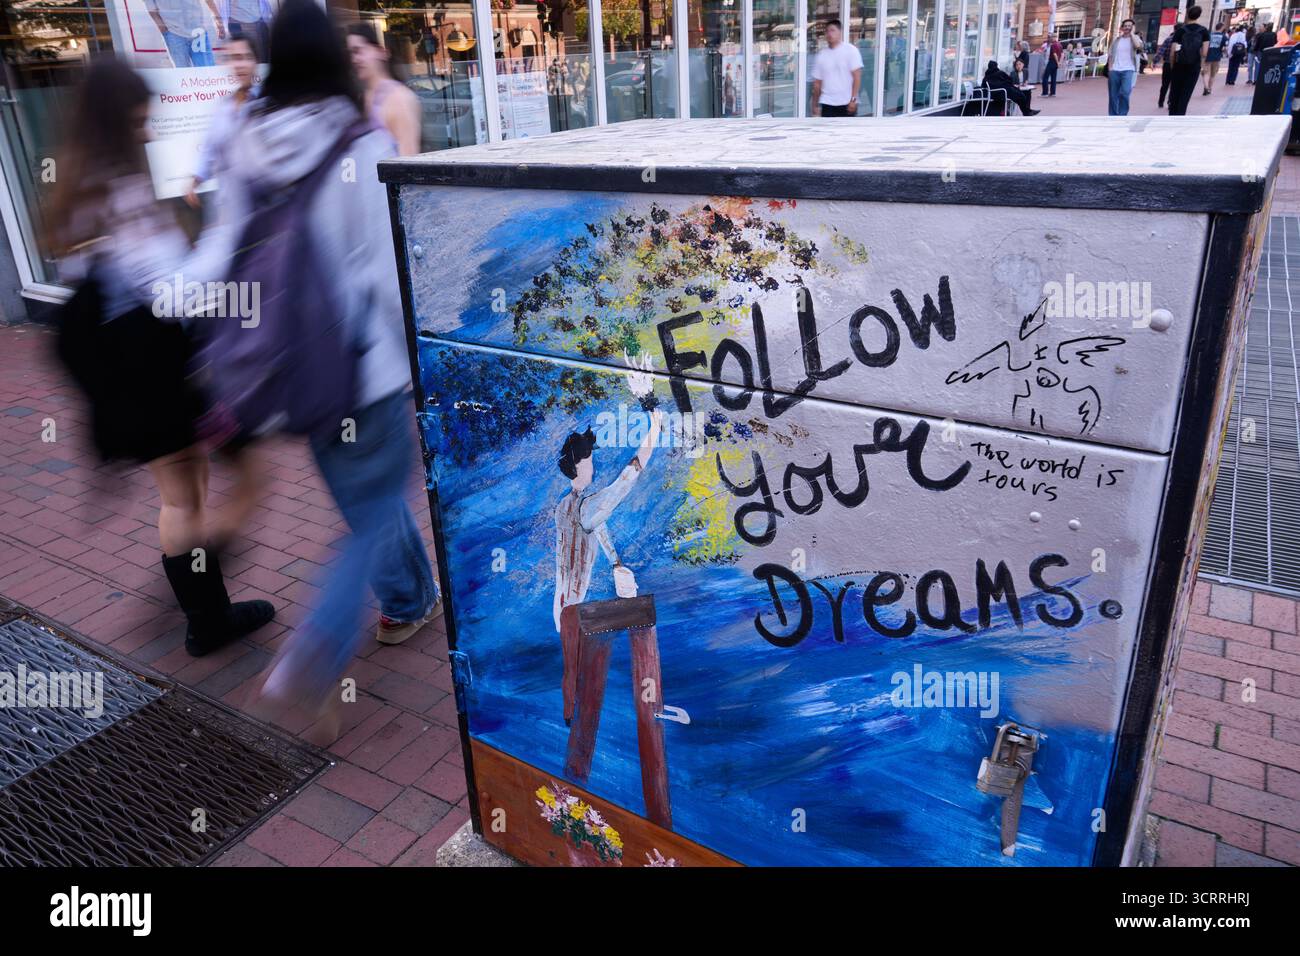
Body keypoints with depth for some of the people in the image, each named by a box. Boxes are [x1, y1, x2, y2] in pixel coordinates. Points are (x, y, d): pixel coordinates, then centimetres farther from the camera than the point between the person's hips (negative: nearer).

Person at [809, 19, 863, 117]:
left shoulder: (850, 50, -3)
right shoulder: (821, 55, 7)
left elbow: (857, 76, -7)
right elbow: (817, 82, 11)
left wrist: (853, 99, -15)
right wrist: (815, 104, 10)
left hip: (847, 102, -3)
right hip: (827, 103, 3)